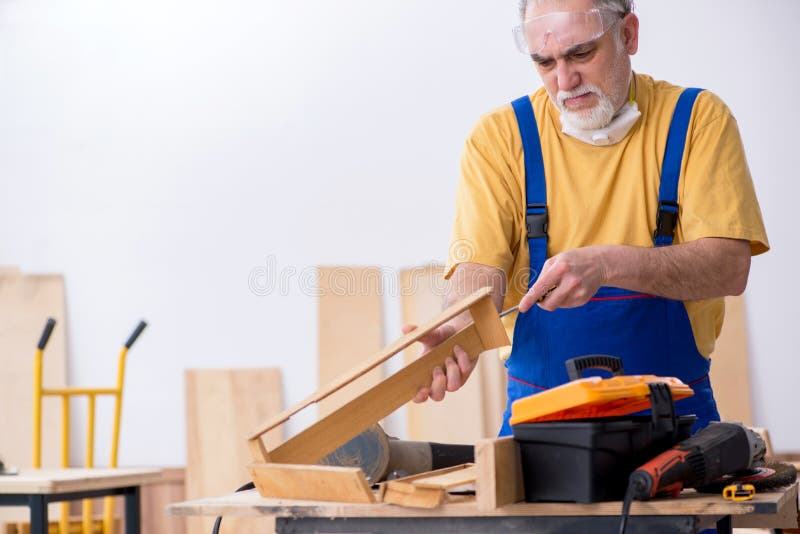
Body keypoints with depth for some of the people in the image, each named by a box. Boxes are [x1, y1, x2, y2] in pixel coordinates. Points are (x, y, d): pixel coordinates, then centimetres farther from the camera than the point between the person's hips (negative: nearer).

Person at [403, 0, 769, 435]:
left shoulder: (697, 119, 1)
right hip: (541, 411, 0)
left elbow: (730, 266, -9)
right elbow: (480, 266, -7)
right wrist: (458, 331, -31)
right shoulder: (499, 136, 3)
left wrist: (607, 265, -25)